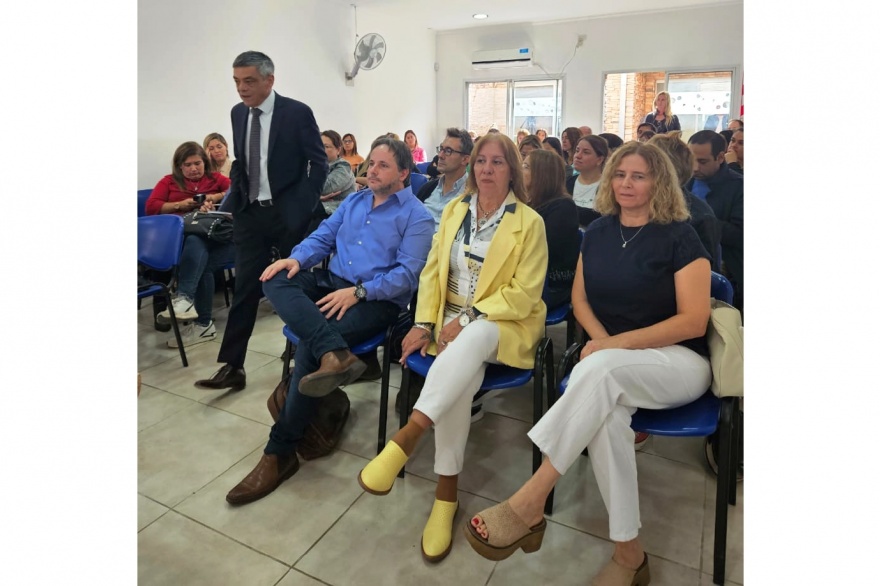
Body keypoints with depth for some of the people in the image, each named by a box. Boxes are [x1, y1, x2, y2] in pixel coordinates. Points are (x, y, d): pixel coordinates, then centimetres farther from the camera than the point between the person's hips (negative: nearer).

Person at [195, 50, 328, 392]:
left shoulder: (297, 113, -7)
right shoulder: (238, 113, 9)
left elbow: (319, 164, -6)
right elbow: (239, 163, 17)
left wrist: (303, 209, -12)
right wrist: (232, 203, 6)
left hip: (287, 214, -4)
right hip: (250, 213, 4)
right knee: (244, 290, 3)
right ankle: (232, 367, 7)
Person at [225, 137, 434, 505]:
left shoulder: (416, 216, -1)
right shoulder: (353, 202, 20)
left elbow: (407, 274, -12)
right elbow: (323, 237, 16)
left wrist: (358, 291, -23)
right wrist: (296, 259, -7)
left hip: (376, 300, -7)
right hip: (331, 284, 7)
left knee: (308, 347, -28)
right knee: (276, 280, -21)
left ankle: (281, 451, -15)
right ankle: (334, 353, -42)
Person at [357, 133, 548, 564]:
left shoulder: (529, 222, -3)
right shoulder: (454, 209, 12)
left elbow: (524, 294, -9)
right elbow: (432, 270, 10)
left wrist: (469, 319, -19)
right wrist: (424, 323, -3)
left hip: (504, 323, -2)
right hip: (452, 320, 3)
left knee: (470, 344, -40)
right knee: (462, 376, -30)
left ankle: (406, 437, -42)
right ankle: (446, 491, -21)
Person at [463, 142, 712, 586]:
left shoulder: (679, 236, -6)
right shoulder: (598, 232, 9)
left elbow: (694, 320, -11)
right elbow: (579, 296, 15)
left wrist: (618, 343, -20)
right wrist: (600, 338, -6)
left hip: (679, 362, -3)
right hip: (610, 363, 4)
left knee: (601, 368, -37)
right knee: (603, 411, -34)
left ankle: (529, 504, -34)